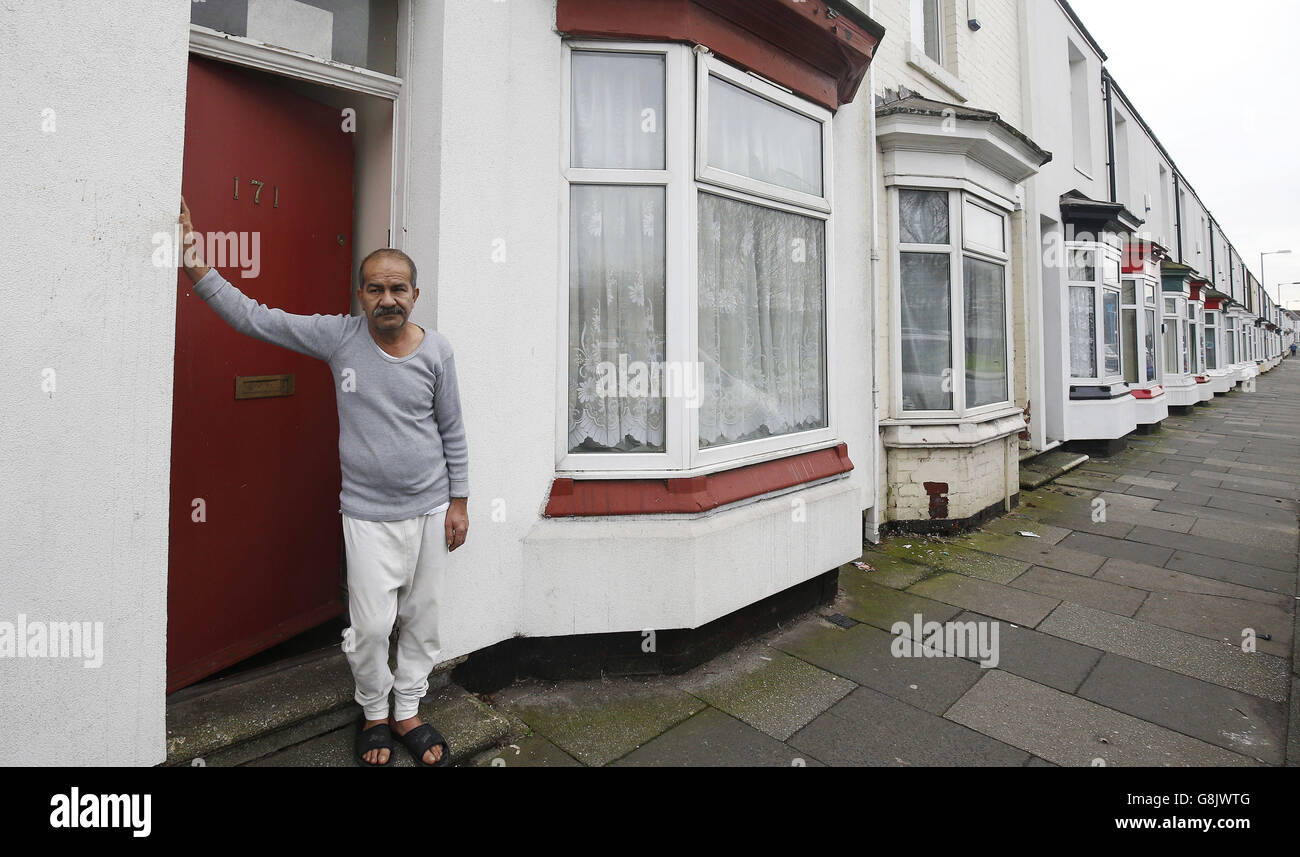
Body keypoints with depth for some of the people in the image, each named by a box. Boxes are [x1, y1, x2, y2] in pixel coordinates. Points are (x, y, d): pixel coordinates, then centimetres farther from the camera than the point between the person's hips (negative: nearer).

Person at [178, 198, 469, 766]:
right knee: (371, 625, 2)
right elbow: (254, 319, 2)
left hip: (430, 509, 1)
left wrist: (458, 501, 1)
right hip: (368, 513, -1)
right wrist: (197, 268, -8)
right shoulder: (338, 337, -3)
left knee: (422, 618, 12)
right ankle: (373, 714, 32)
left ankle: (407, 713, 34)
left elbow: (452, 432, 2)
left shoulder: (436, 351, -2)